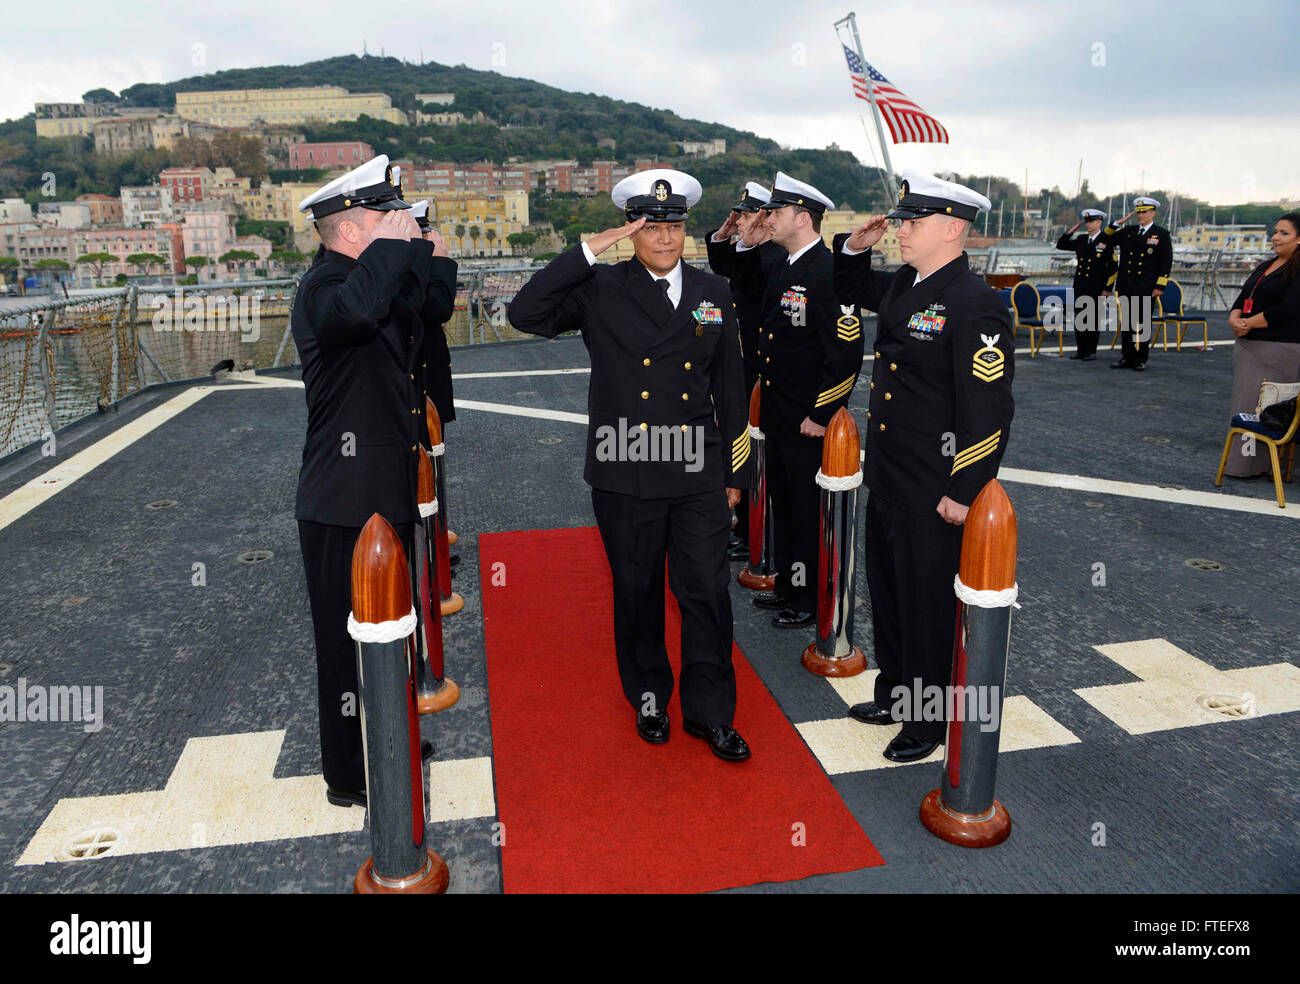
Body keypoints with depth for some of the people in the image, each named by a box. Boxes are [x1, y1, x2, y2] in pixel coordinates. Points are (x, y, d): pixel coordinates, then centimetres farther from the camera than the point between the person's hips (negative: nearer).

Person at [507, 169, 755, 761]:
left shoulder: (714, 294, 8)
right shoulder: (601, 290, -1)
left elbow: (730, 392, 11)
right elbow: (525, 314, -16)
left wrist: (735, 472, 11)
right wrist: (589, 251, -18)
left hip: (698, 475, 2)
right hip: (624, 476, -1)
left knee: (708, 592, 3)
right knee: (637, 593, 13)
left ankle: (710, 711, 20)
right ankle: (649, 698, 34)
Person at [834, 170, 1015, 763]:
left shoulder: (977, 304, -19)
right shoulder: (903, 285, 7)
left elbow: (988, 410, -21)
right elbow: (849, 289, 29)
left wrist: (964, 493, -20)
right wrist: (855, 246, 9)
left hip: (932, 496, -9)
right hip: (886, 479, 9)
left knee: (927, 608, 7)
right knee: (887, 595, 21)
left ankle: (928, 722, 27)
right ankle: (895, 695, 41)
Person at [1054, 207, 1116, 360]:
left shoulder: (1106, 242, -5)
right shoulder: (1081, 240, 11)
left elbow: (1112, 267, -6)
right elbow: (1060, 245, 18)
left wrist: (1107, 288, -10)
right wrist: (1071, 231, 5)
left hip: (1096, 287, -5)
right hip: (1080, 286, 5)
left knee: (1093, 319, 1)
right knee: (1079, 317, 8)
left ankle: (1091, 351, 8)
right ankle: (1080, 349, 17)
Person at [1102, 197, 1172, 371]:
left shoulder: (1162, 234, 1)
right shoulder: (1128, 232, 11)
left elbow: (1166, 262, -2)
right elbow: (1105, 239, 19)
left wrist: (1160, 286, -9)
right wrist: (1115, 225, 3)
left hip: (1146, 289, -4)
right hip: (1126, 287, 4)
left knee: (1143, 324, 2)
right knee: (1127, 323, 7)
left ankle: (1141, 360, 10)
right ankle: (1127, 358, 14)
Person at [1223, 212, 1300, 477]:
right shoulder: (1266, 266, 18)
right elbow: (1243, 298, 14)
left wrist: (1249, 323, -14)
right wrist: (1234, 318, -8)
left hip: (1278, 350, -8)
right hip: (1249, 346, 9)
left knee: (1262, 404, -9)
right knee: (1246, 401, 9)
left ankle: (1258, 464, -2)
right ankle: (1244, 458, 15)